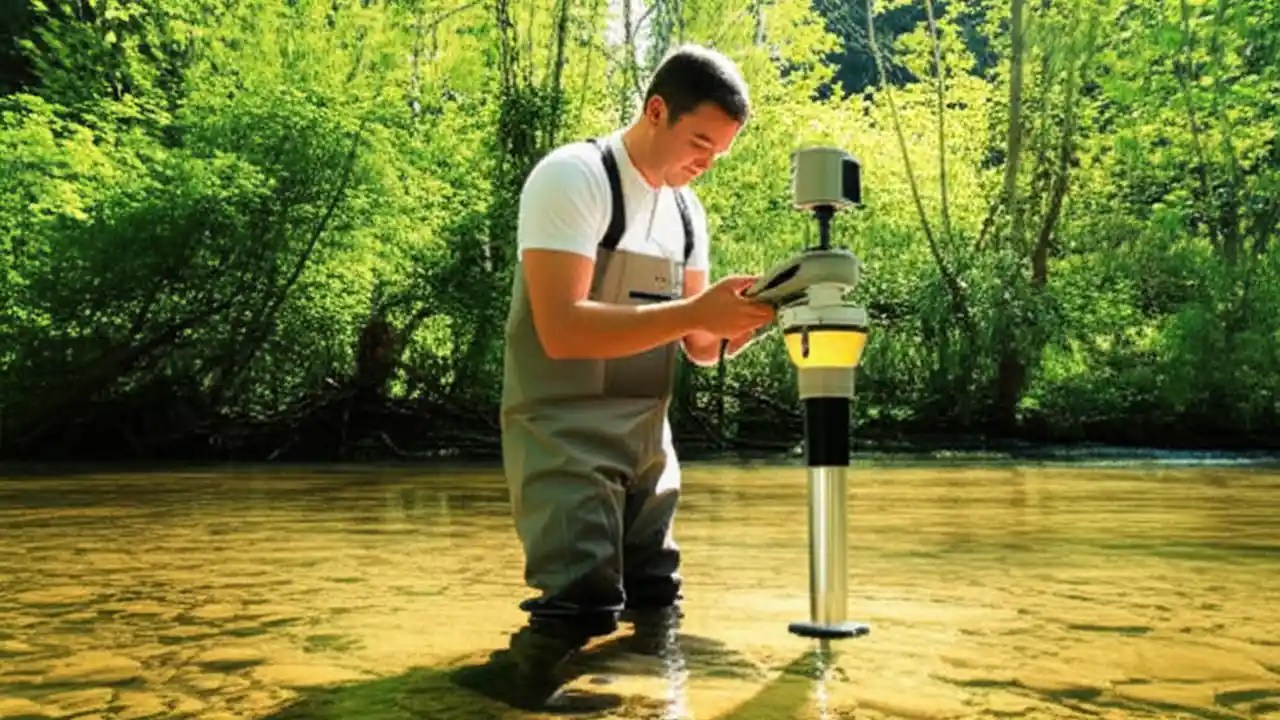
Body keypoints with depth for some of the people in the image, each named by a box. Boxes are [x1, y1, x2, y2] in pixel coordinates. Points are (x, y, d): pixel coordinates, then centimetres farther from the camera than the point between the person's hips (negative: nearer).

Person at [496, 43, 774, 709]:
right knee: (579, 626, -14)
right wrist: (696, 311, -28)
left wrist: (731, 329, -12)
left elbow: (695, 345, 11)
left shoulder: (688, 212, 10)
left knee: (656, 626, 13)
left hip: (649, 441, 8)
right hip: (564, 439, -7)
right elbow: (561, 330, -24)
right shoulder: (571, 178, -13)